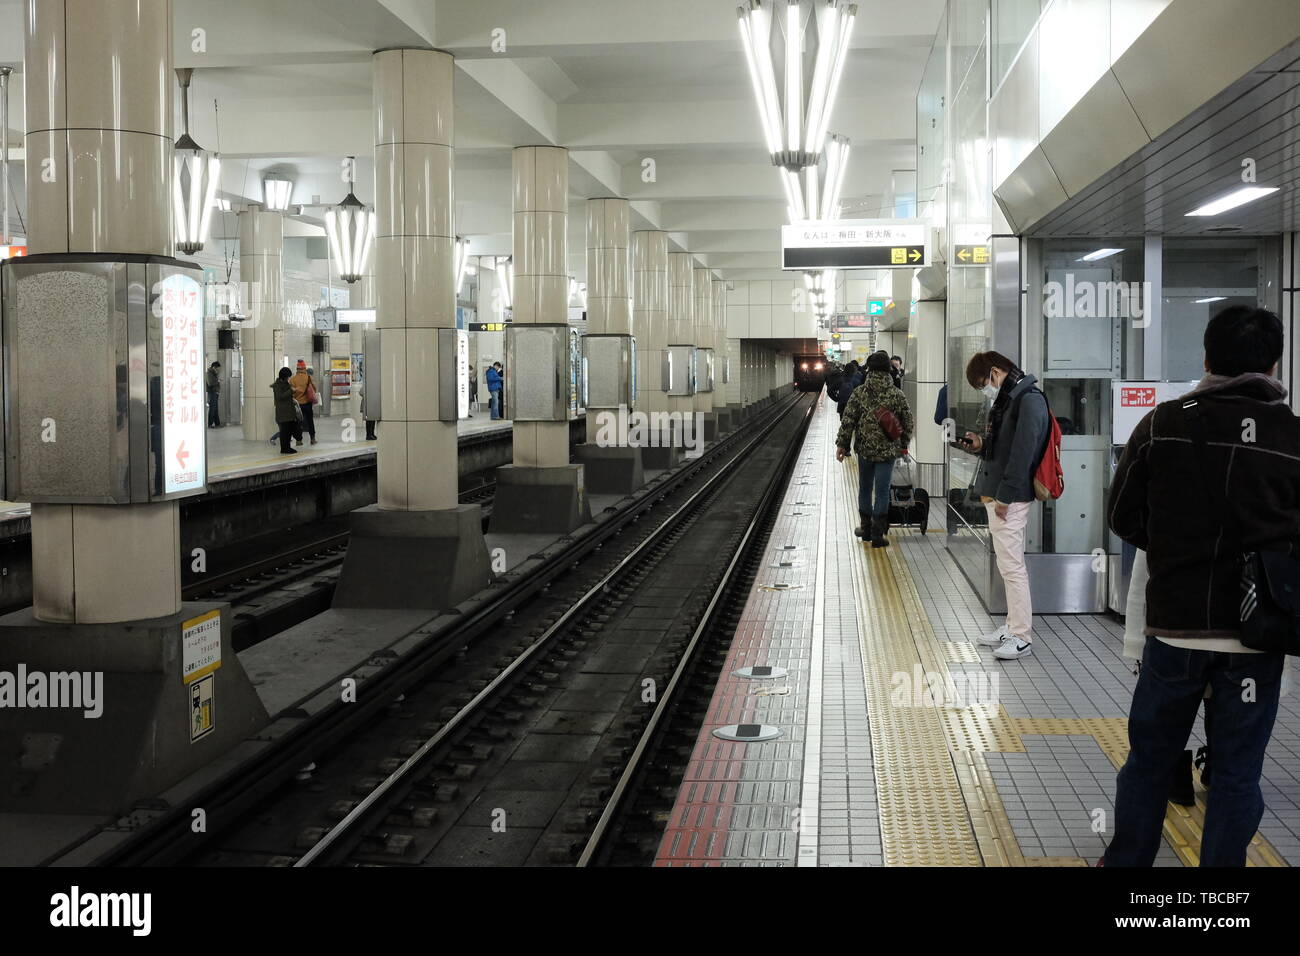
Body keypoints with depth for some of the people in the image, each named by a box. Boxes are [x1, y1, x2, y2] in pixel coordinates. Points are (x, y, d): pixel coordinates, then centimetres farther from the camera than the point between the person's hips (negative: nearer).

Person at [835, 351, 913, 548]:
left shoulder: (859, 392, -6)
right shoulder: (896, 395, -4)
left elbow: (847, 420, -7)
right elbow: (908, 423, 2)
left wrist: (841, 444, 0)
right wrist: (903, 445, 15)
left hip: (864, 449, 1)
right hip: (888, 451, -1)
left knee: (865, 489, 16)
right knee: (882, 491, 3)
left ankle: (866, 527, 27)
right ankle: (877, 533, 1)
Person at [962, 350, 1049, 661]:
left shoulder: (1028, 400, -15)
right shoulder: (1006, 399, 16)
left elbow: (1023, 452, -20)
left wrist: (1004, 496, -21)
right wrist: (981, 446, 6)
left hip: (1010, 498, -10)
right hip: (996, 495, 10)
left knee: (1012, 565, -6)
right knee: (1007, 564, 15)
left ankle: (1022, 637, -1)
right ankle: (1013, 626, 23)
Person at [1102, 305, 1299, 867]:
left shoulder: (1163, 424, -6)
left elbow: (1123, 517, 1)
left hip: (1174, 625, 1)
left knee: (1149, 757, 16)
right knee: (1237, 772, 10)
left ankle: (1125, 861, 29)